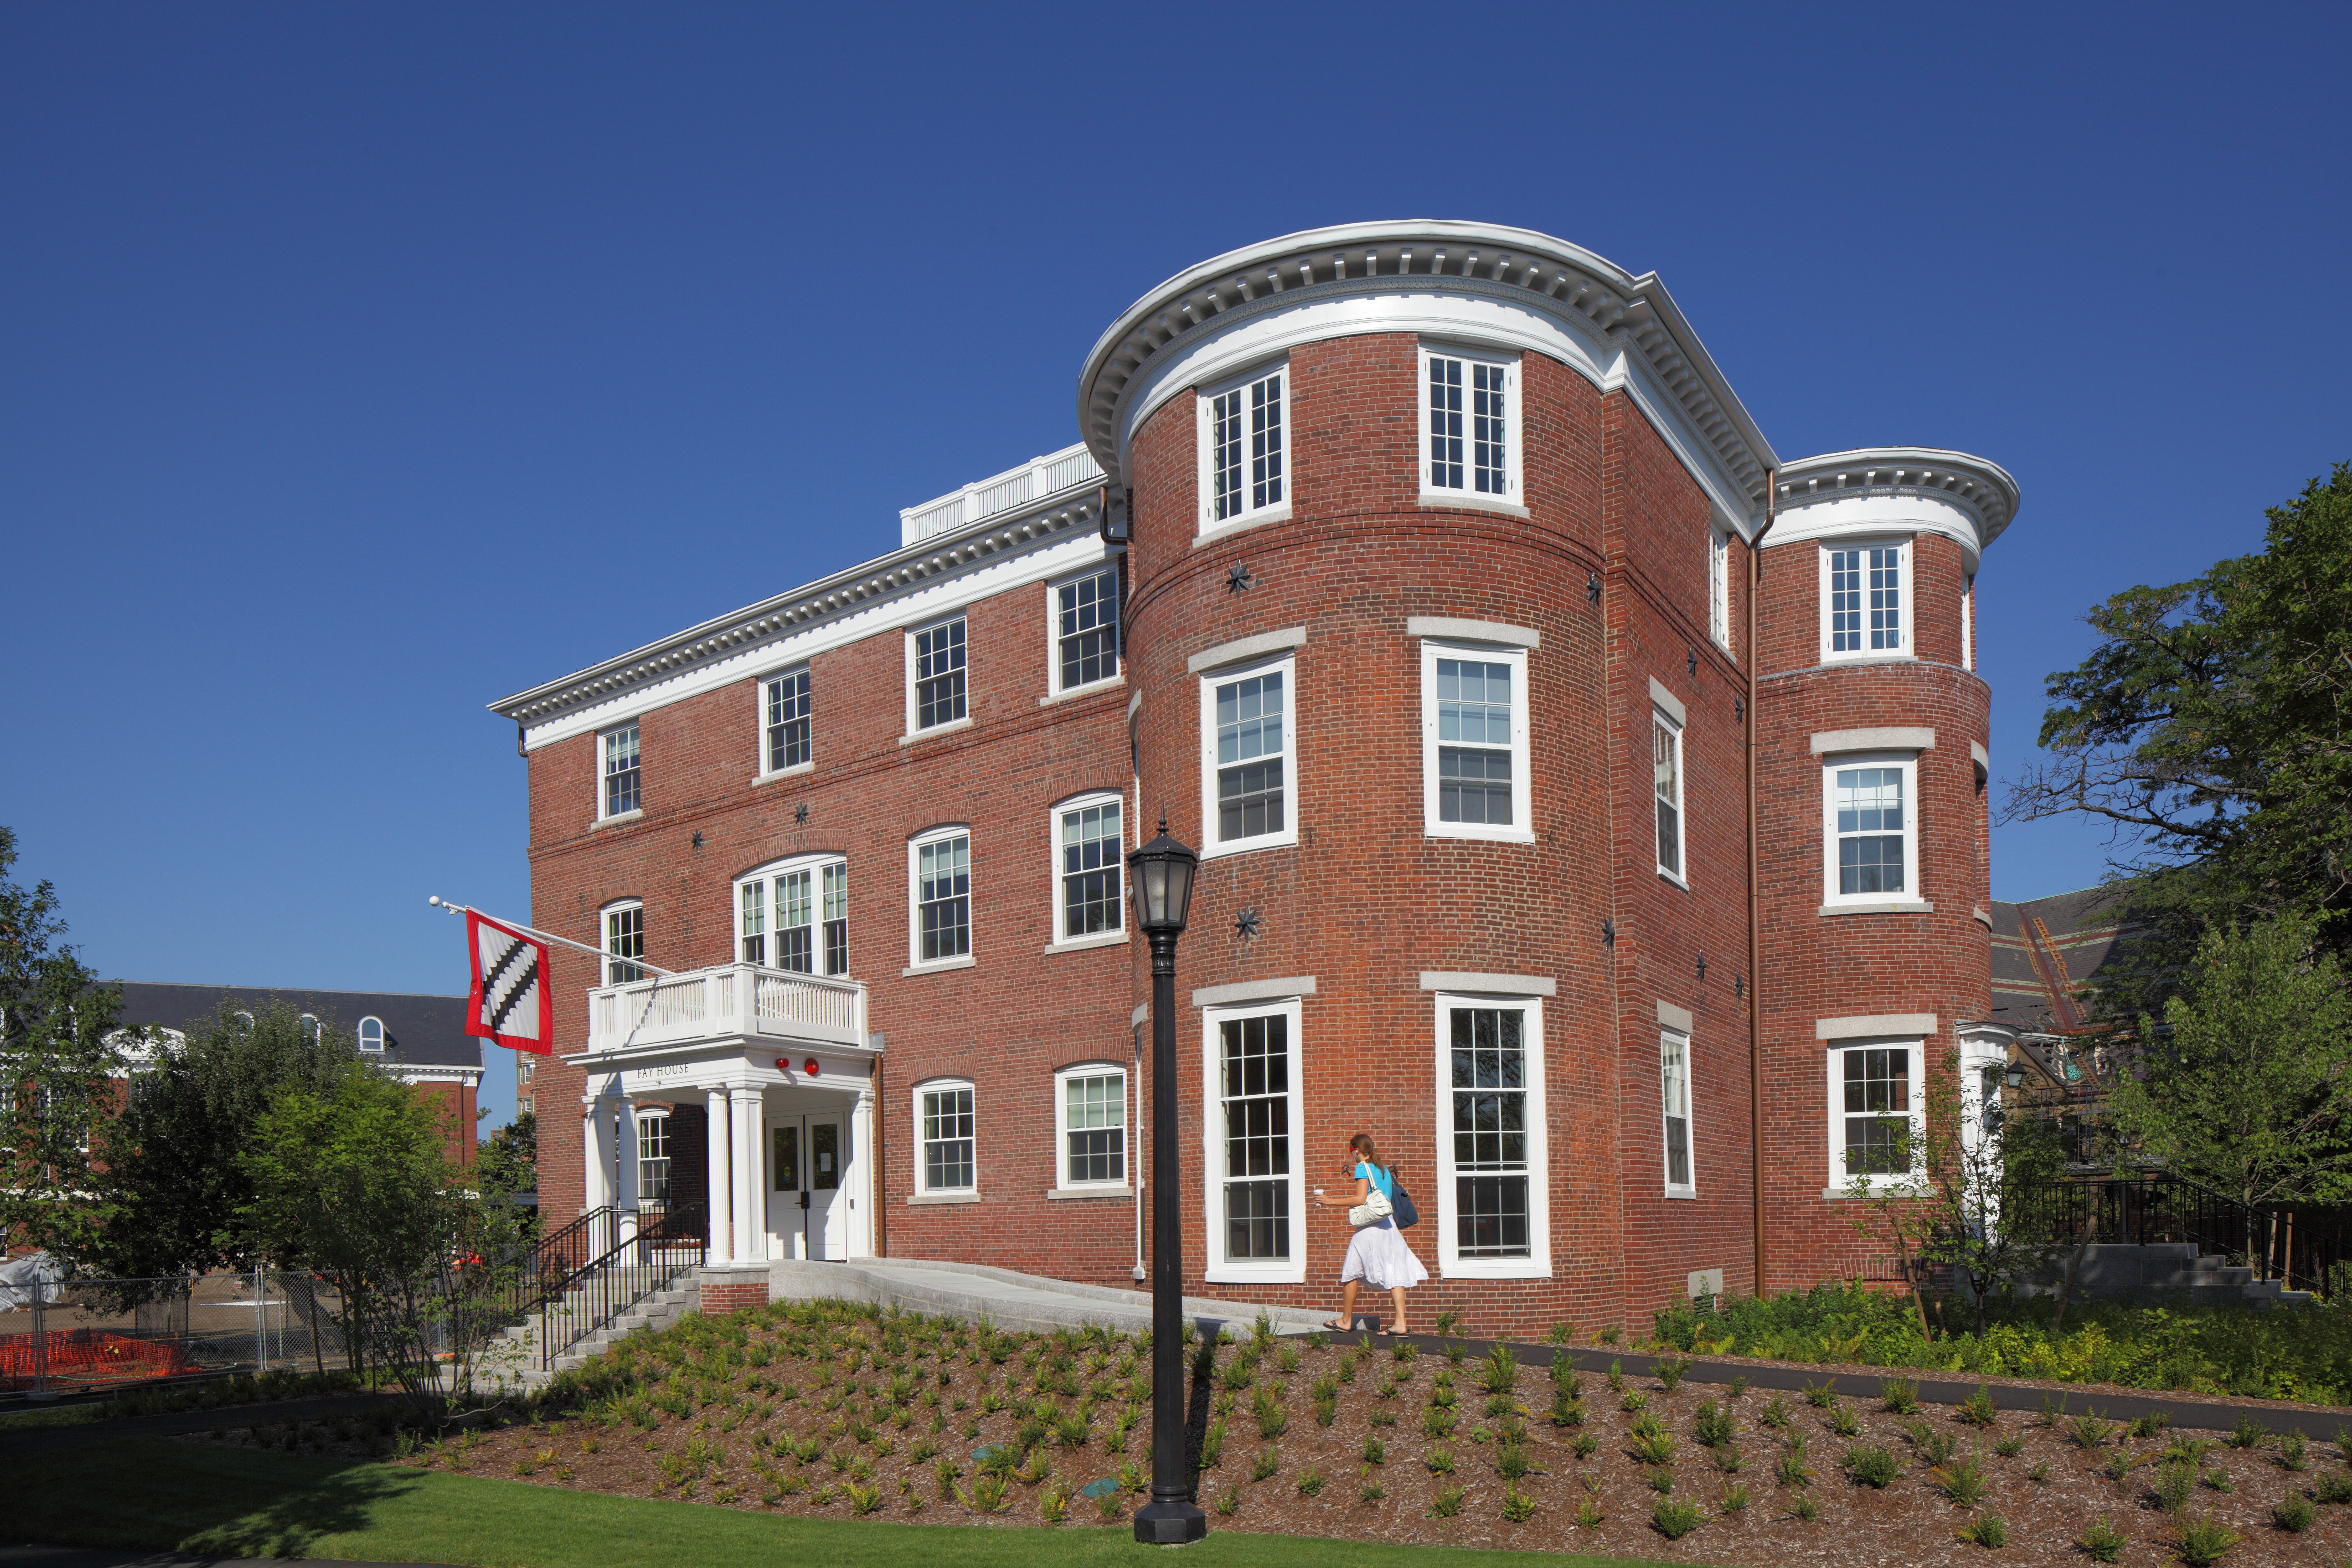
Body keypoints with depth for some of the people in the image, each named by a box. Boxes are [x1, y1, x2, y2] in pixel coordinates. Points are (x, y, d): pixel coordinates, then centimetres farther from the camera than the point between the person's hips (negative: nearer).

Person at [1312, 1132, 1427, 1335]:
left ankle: (1346, 1321, 12)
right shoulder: (1384, 1168, 16)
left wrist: (1331, 1201, -10)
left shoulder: (1362, 1167, -6)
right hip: (1388, 1225, 7)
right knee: (1393, 1272, 1)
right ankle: (1400, 1323, -7)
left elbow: (1361, 1199, -15)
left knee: (1351, 1272, 5)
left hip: (1369, 1227, -7)